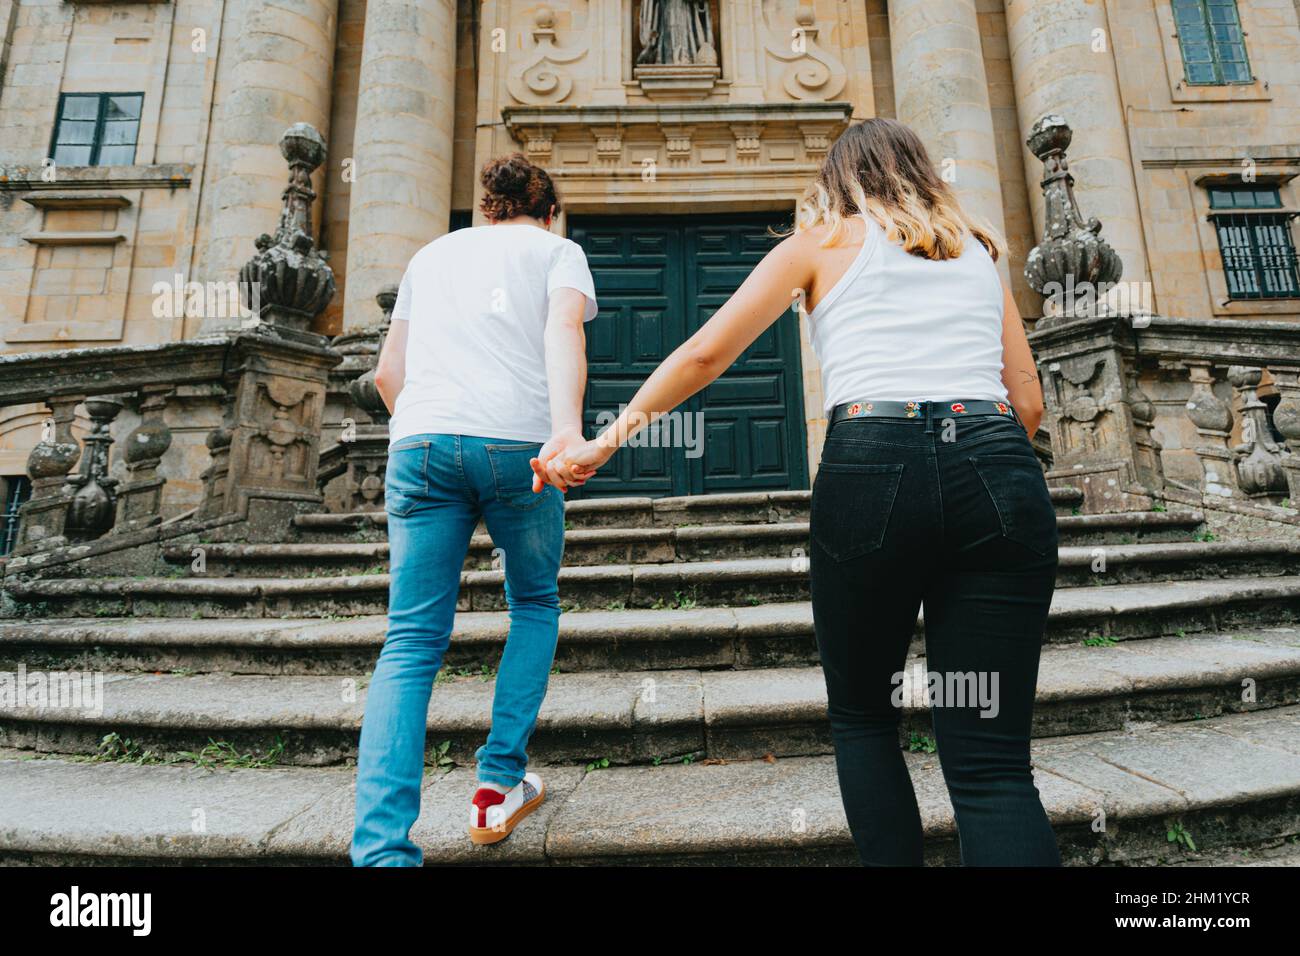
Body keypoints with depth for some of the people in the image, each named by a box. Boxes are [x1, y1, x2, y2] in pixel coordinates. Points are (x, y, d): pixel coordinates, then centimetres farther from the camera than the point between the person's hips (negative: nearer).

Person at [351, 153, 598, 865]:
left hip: (420, 440, 3)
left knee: (412, 640, 3)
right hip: (517, 442, -3)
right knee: (535, 606, 18)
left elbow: (388, 371, 25)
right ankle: (499, 783, 16)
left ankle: (381, 849, -6)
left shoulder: (431, 254, 29)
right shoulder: (558, 251, 17)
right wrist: (567, 427, -22)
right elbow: (564, 333, -6)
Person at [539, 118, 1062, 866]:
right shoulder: (978, 251, 26)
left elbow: (705, 353, 7)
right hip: (1000, 475, 3)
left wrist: (603, 443, 12)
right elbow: (1028, 401, 19)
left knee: (862, 717, 19)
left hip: (872, 465, -3)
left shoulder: (822, 240, 17)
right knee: (992, 764, 6)